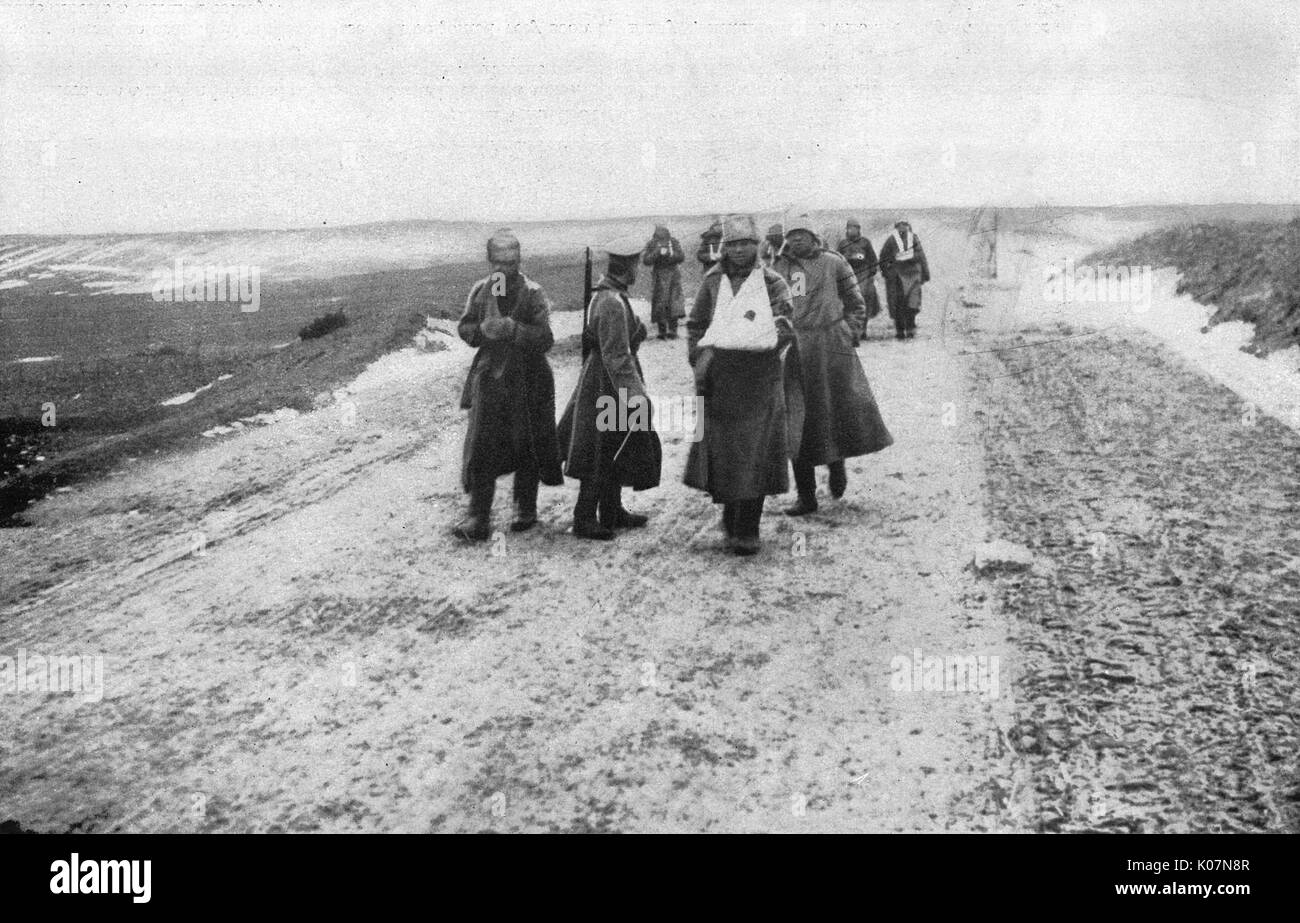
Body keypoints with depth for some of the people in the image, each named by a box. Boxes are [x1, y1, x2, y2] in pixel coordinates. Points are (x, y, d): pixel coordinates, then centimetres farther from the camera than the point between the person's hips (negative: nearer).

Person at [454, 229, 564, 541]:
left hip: (526, 379, -2)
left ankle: (526, 510, 27)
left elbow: (545, 338, -15)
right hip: (489, 377, 3)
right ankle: (479, 520, 1)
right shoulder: (480, 290, 4)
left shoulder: (533, 294, -7)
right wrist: (481, 330, -13)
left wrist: (513, 329, -28)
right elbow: (464, 327, 8)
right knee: (480, 447, -3)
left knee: (526, 447, 9)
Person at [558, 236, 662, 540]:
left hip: (597, 376, 10)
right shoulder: (613, 304, -23)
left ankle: (612, 513, 29)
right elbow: (617, 357, -26)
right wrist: (633, 396, -25)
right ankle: (584, 519, 8)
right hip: (608, 382, -10)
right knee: (603, 455, -1)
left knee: (613, 452, 18)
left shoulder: (604, 294, 7)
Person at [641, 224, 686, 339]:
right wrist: (658, 253, -27)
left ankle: (672, 330, -1)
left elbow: (682, 256, -3)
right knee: (660, 304, -2)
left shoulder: (673, 241, -2)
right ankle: (662, 331, 8)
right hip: (659, 277, -1)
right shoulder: (651, 244, -6)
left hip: (673, 275, 1)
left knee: (673, 302, -7)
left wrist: (672, 254, -23)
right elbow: (646, 260, -14)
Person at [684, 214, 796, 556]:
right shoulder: (713, 282, 10)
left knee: (755, 453, -4)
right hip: (719, 375, 2)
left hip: (760, 377, -2)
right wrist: (699, 359, 2)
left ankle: (747, 531, 4)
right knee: (719, 450, 5)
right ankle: (731, 517, 26)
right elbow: (695, 325, 14)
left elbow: (785, 328, -8)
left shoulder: (772, 283, 3)